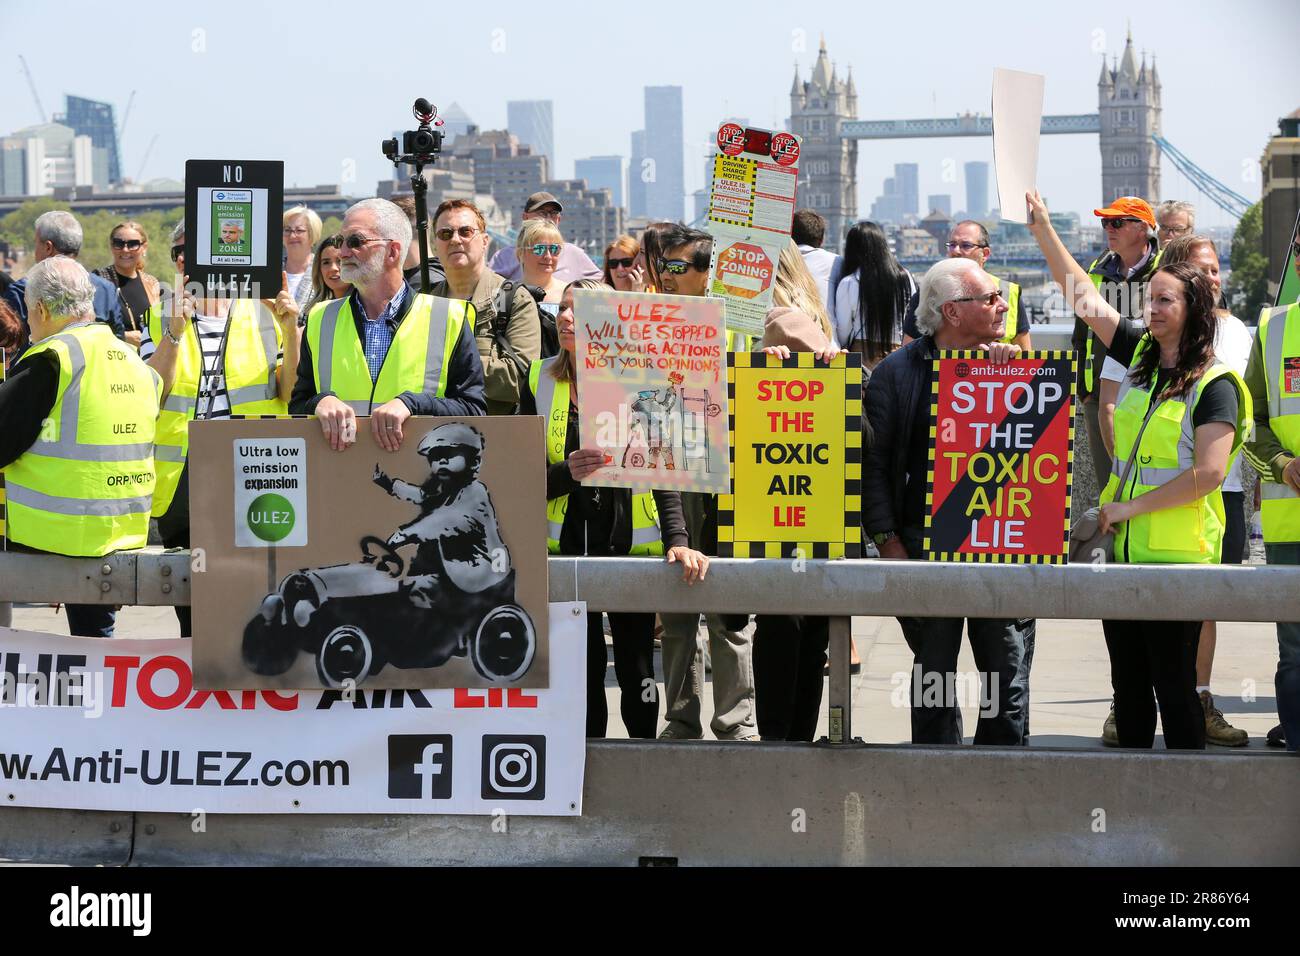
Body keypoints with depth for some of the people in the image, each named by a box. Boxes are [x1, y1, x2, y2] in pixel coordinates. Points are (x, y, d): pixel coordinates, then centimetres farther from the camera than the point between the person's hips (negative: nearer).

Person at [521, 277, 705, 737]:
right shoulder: (541, 381, 3)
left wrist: (677, 539, -22)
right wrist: (567, 474, -19)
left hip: (631, 542, -1)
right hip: (565, 546, 1)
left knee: (636, 673, 4)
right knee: (581, 674, 3)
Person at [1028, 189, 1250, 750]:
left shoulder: (1215, 385, -10)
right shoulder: (1140, 353, 10)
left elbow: (1208, 473, -19)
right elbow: (1084, 296, 13)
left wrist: (1131, 507, -15)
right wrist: (1042, 228, 9)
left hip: (1177, 556, -7)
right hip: (1124, 549, 7)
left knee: (1173, 683, -2)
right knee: (1128, 680, 13)